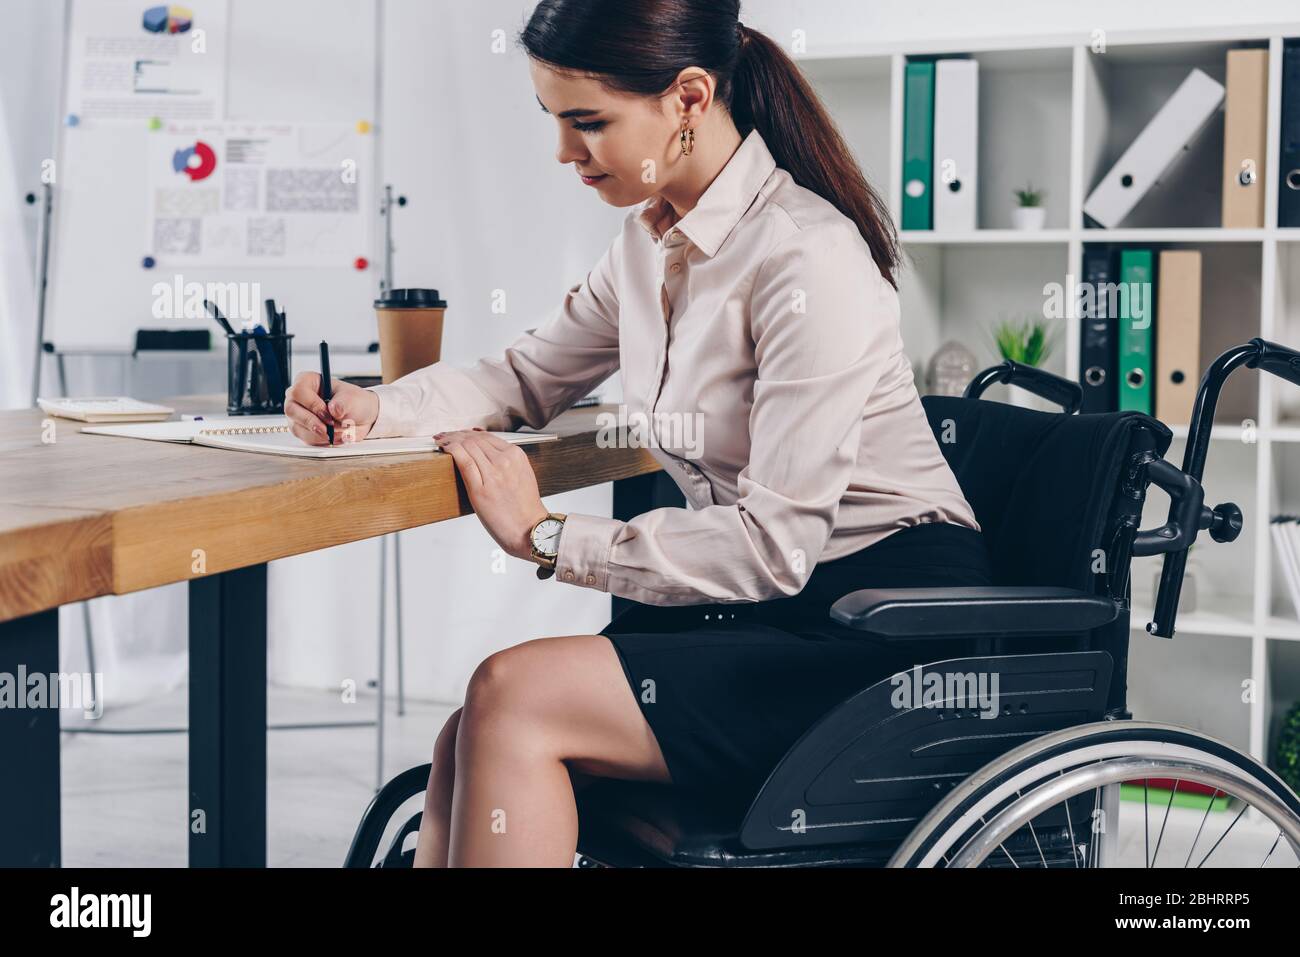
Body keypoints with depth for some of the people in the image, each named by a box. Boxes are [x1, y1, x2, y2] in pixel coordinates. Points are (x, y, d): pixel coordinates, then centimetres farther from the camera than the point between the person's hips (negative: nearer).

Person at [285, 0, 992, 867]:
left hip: (885, 625, -8)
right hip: (758, 608, 8)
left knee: (510, 698, -21)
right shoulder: (652, 241, 8)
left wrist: (547, 535, -17)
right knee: (470, 751, -12)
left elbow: (774, 543, -22)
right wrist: (374, 408, 3)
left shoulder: (805, 260, -20)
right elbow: (530, 378, 21)